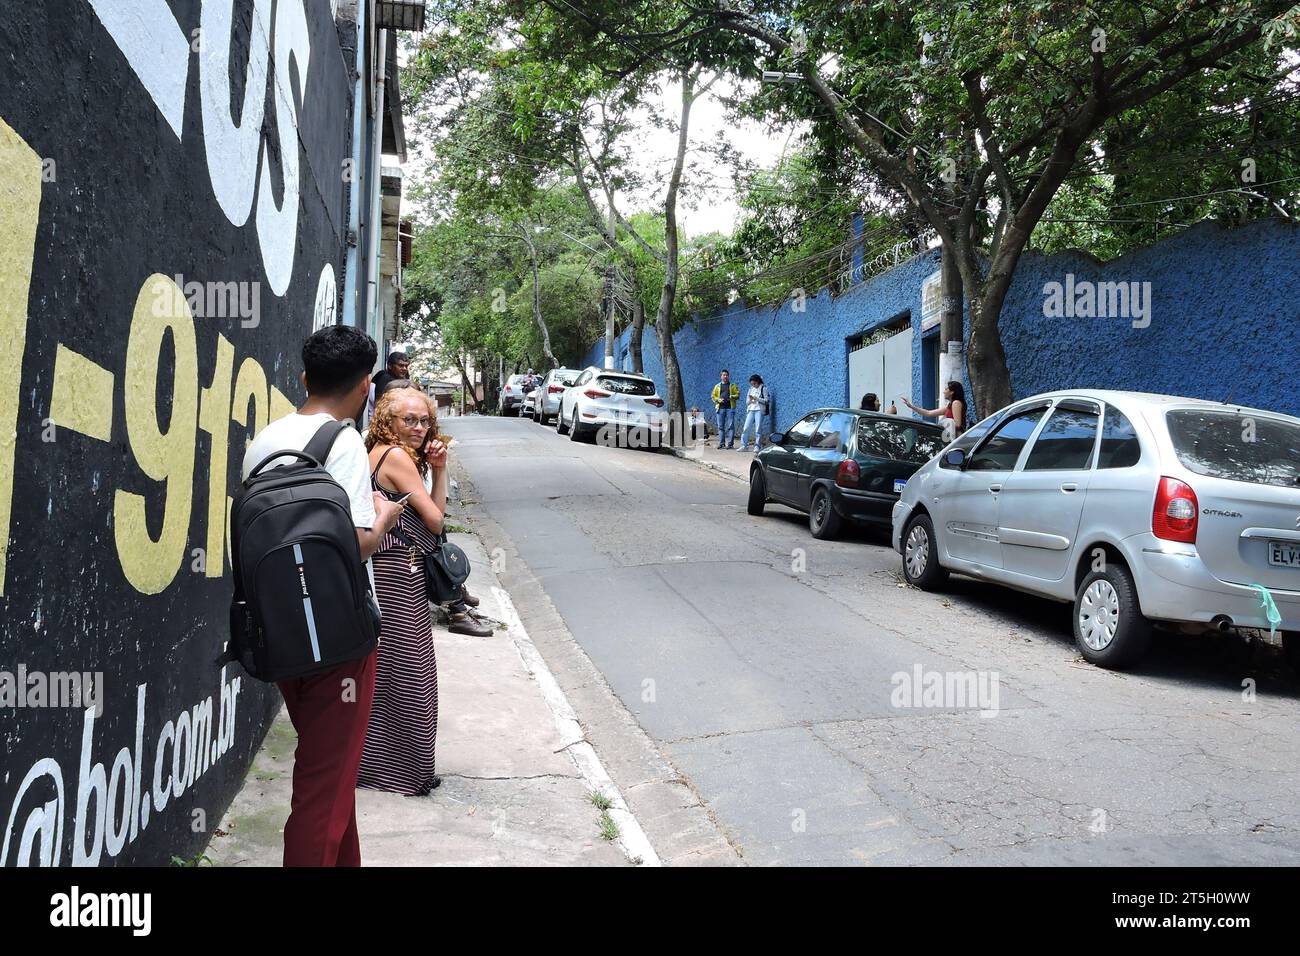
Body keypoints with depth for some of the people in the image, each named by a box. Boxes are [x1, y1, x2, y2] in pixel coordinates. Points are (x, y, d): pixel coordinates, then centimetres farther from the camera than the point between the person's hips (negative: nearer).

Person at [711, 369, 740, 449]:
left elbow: (738, 395, 5)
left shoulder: (733, 385, 11)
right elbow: (713, 396, 13)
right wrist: (718, 399, -6)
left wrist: (732, 397, -15)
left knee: (730, 426, -7)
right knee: (720, 426, 1)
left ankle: (729, 443, -6)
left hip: (730, 407, -2)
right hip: (720, 408, 2)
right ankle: (721, 443, 6)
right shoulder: (717, 386, 16)